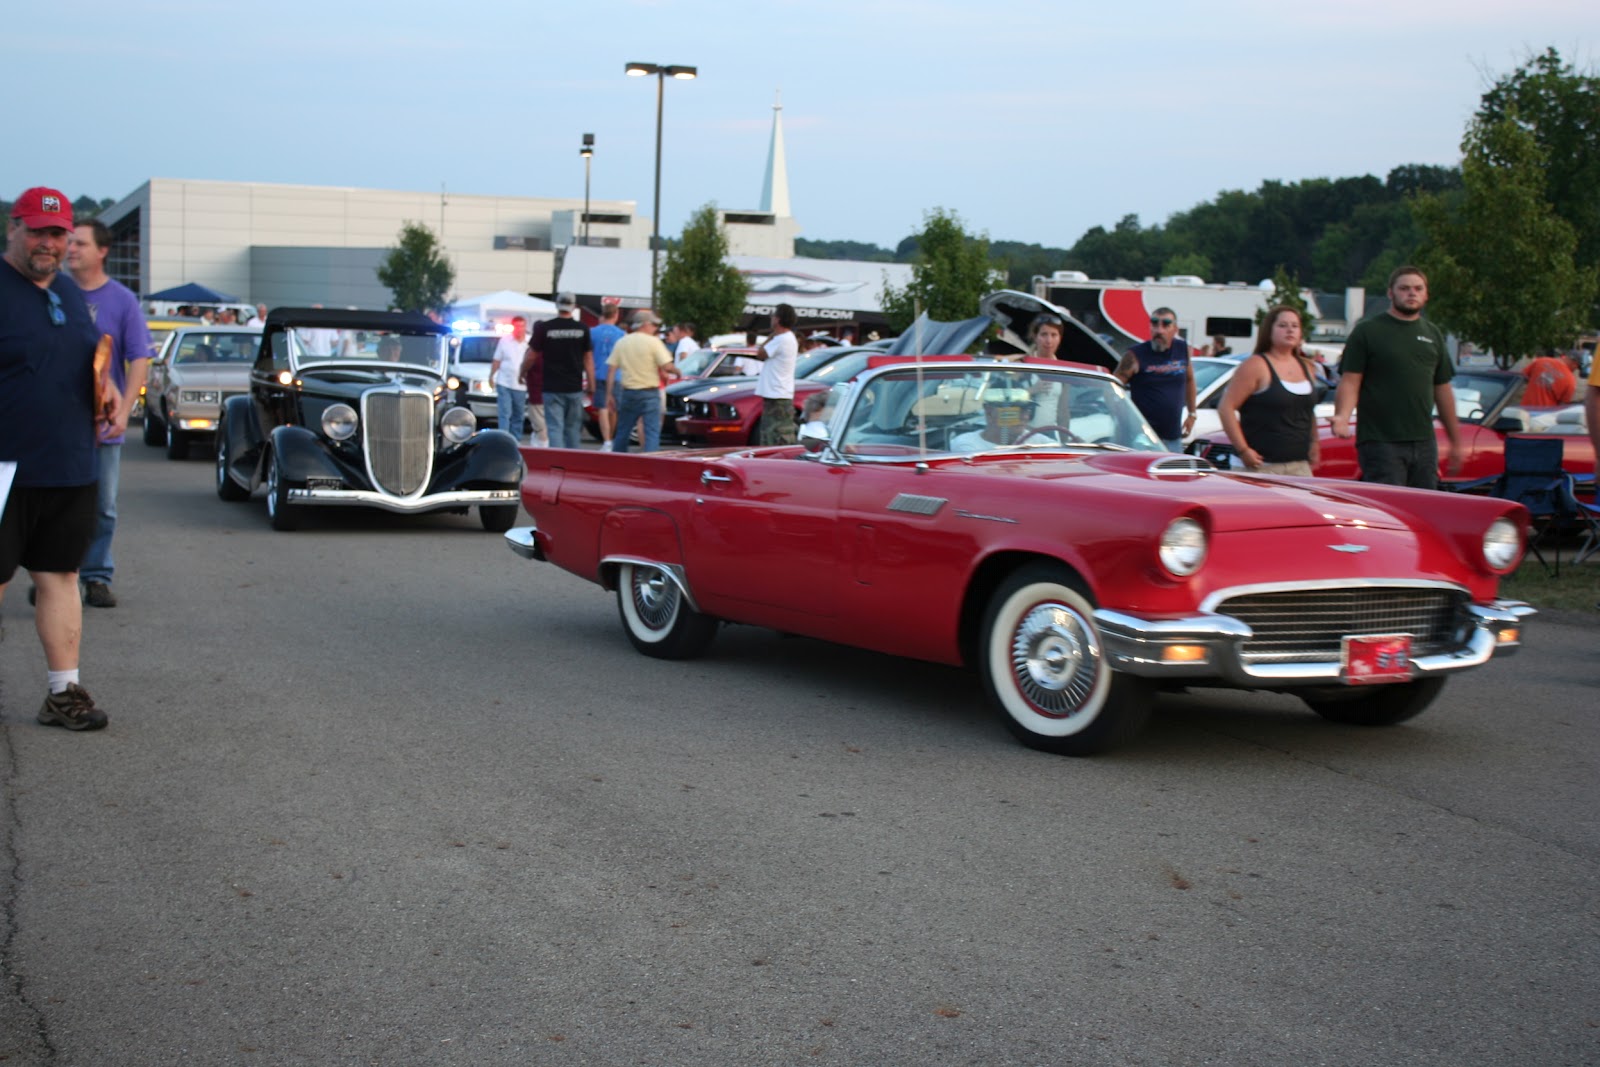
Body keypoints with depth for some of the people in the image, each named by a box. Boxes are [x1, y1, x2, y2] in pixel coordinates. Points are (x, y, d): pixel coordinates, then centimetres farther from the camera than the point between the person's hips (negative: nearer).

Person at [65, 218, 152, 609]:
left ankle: (96, 576, 16)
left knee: (102, 507, 6)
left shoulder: (122, 300, 0)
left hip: (103, 423, -1)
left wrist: (123, 411, -13)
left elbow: (139, 360, -3)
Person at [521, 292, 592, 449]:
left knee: (555, 428, -3)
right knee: (573, 428, 13)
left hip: (552, 388, -2)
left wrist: (522, 373, 18)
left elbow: (531, 356, 1)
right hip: (575, 388, 2)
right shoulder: (582, 329, 0)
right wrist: (591, 384, 10)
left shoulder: (544, 327, -5)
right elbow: (588, 359, 3)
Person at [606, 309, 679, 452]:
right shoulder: (653, 342, -7)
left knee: (622, 432, 14)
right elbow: (667, 366, -14)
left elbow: (611, 369, 3)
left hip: (628, 392, 5)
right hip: (649, 392, -5)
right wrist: (677, 372, 7)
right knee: (652, 432, -4)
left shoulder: (621, 343, 6)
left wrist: (609, 394, 6)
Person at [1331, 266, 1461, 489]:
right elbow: (1349, 382, -7)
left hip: (1424, 443, 6)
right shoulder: (1367, 331, -1)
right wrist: (1342, 417, -26)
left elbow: (1443, 390, 20)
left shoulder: (1433, 334, 16)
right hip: (1380, 443, -6)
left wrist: (1455, 442, 19)